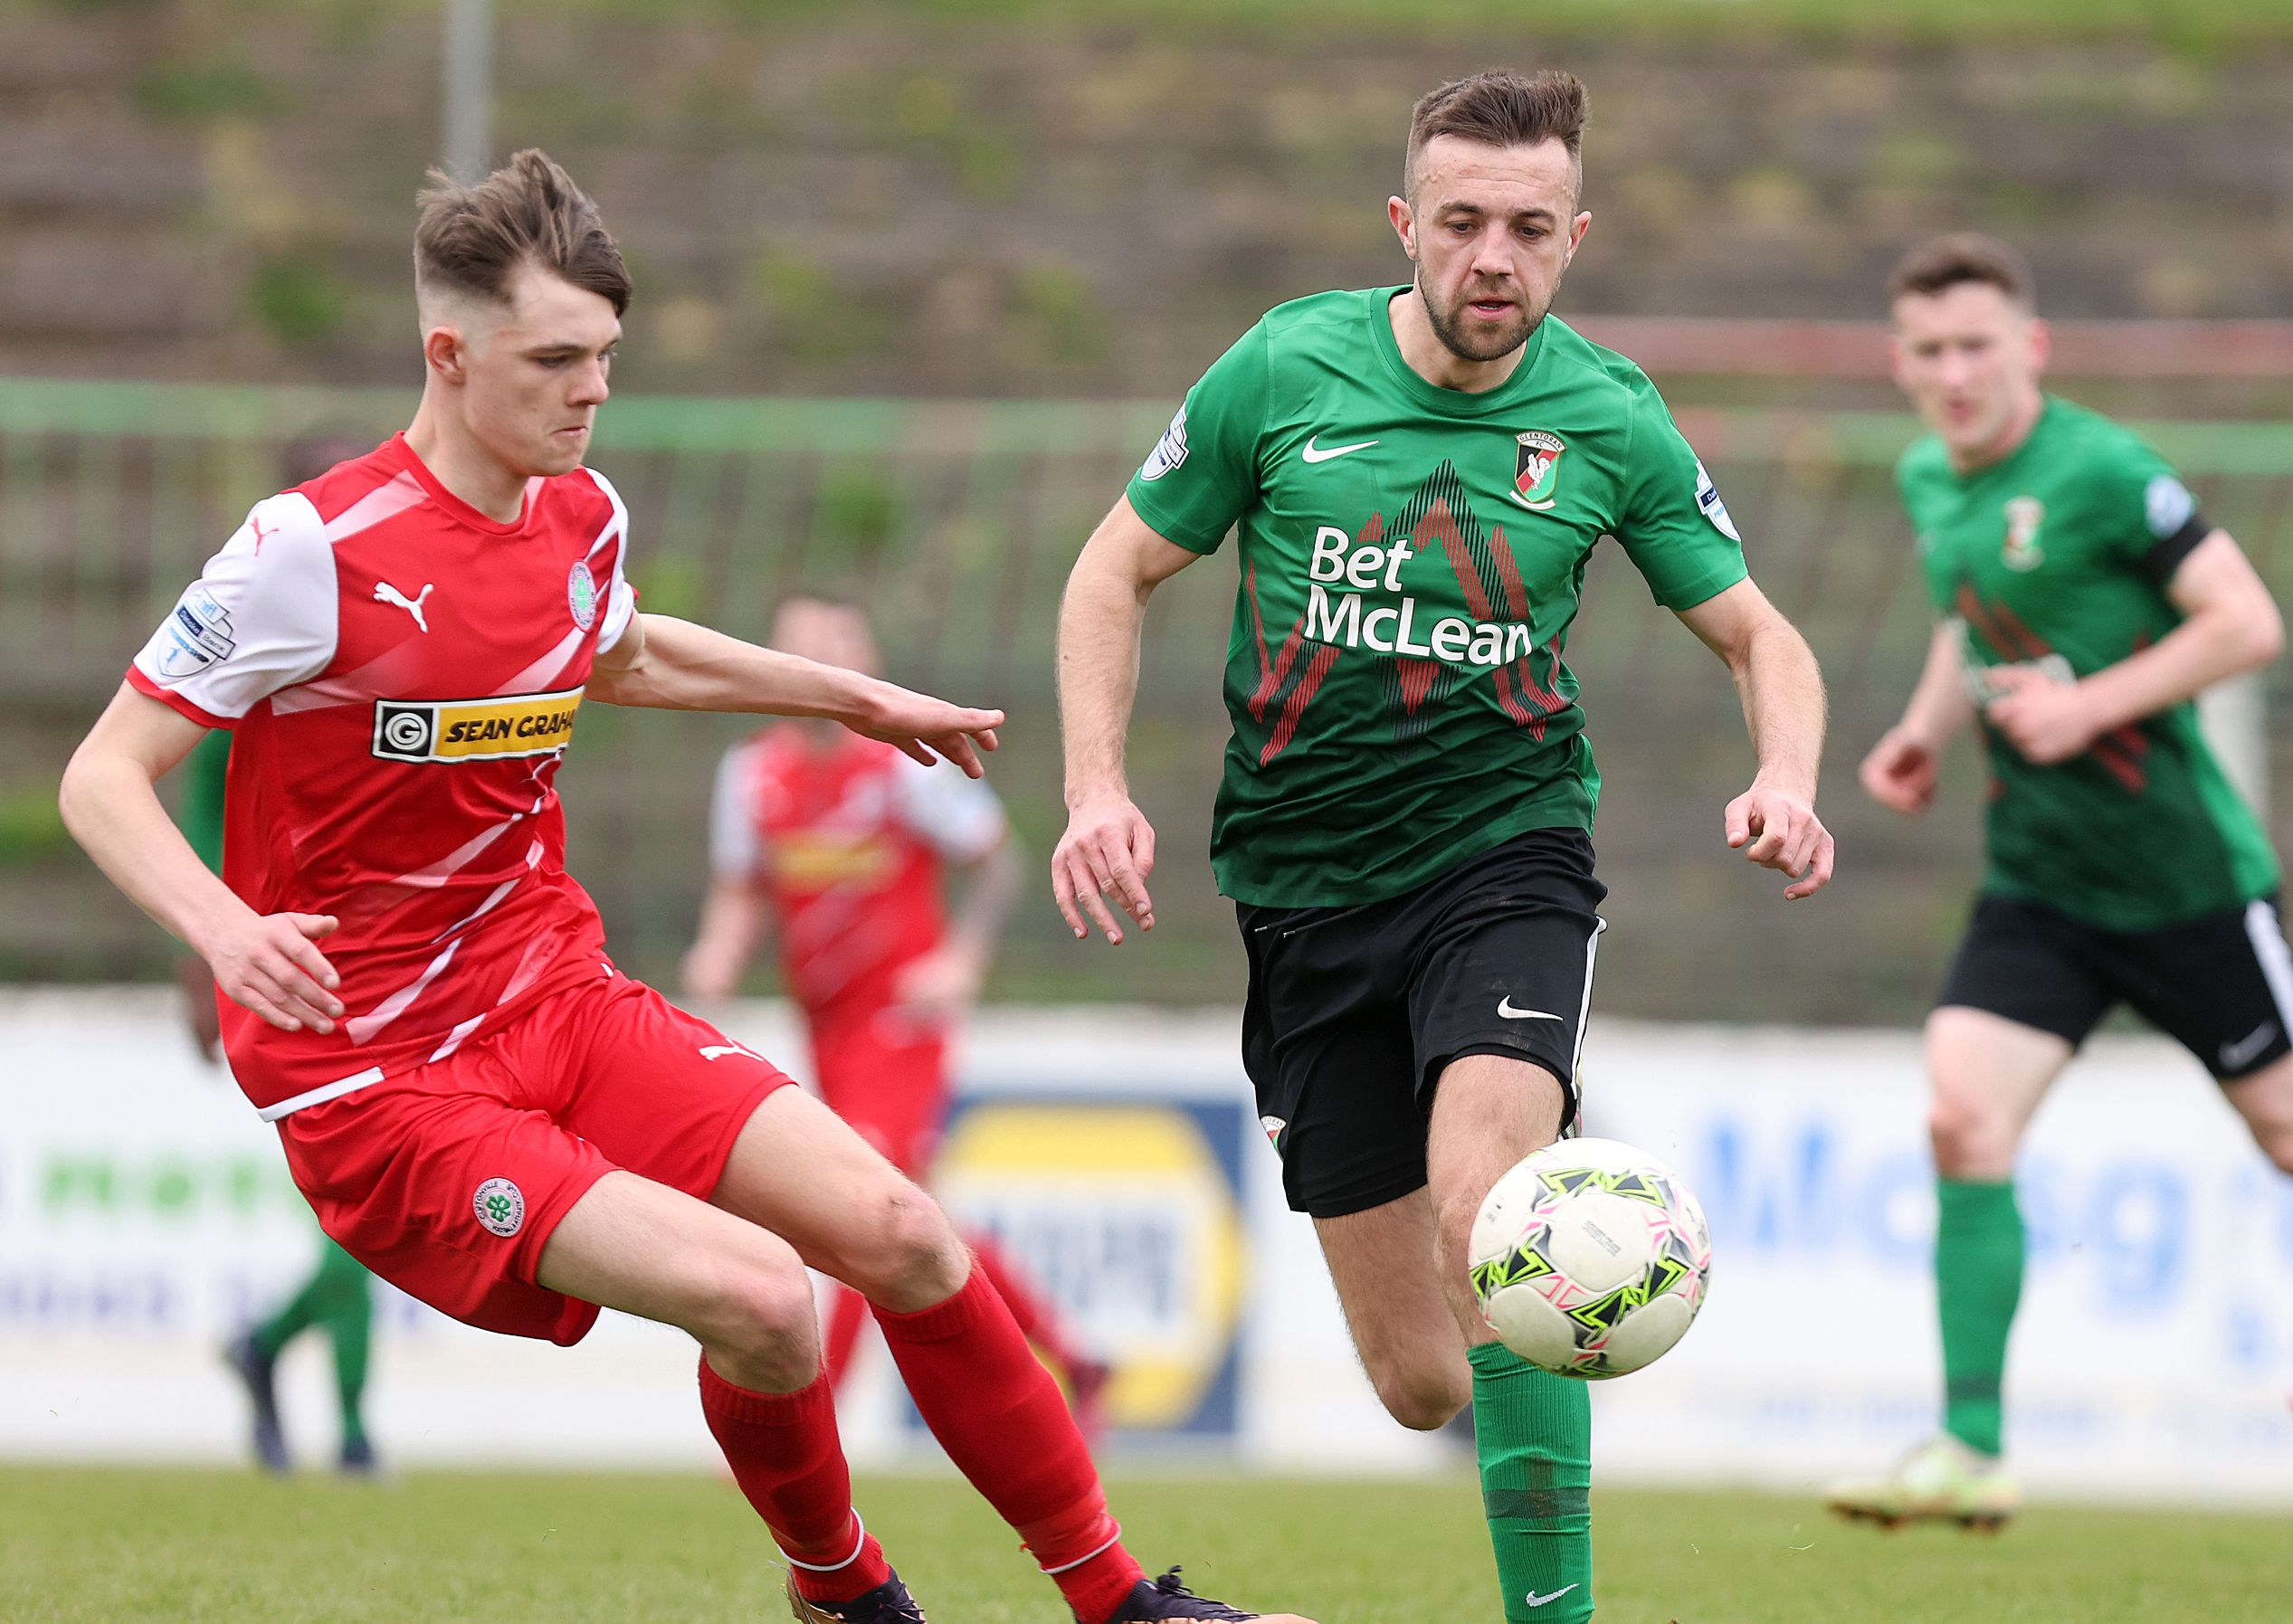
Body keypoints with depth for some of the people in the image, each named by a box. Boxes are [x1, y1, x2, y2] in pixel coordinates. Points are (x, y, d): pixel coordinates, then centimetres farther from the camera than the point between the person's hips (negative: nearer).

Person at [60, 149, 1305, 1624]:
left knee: (895, 1229, -8)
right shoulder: (314, 550, -17)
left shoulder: (582, 518, 4)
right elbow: (105, 778, -14)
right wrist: (223, 928, -32)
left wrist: (854, 699, 34)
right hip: (375, 1083, -7)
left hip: (564, 1003, 7)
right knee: (759, 1297, -23)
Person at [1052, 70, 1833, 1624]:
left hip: (1507, 853, -1)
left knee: (1484, 1210, -31)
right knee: (1421, 1382, -1)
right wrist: (1099, 785, -7)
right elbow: (1117, 572, 6)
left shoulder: (1610, 418, -4)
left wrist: (1787, 778, -15)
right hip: (1306, 884, 1)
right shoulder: (1287, 369, -5)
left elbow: (1760, 635, 6)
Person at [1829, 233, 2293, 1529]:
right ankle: (1972, 1449, -12)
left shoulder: (2103, 472, -16)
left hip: (2185, 872, -6)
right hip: (2039, 877, 6)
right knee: (1965, 1116, -12)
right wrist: (1927, 729, 9)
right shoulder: (1930, 482, 6)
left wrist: (2089, 703, -23)